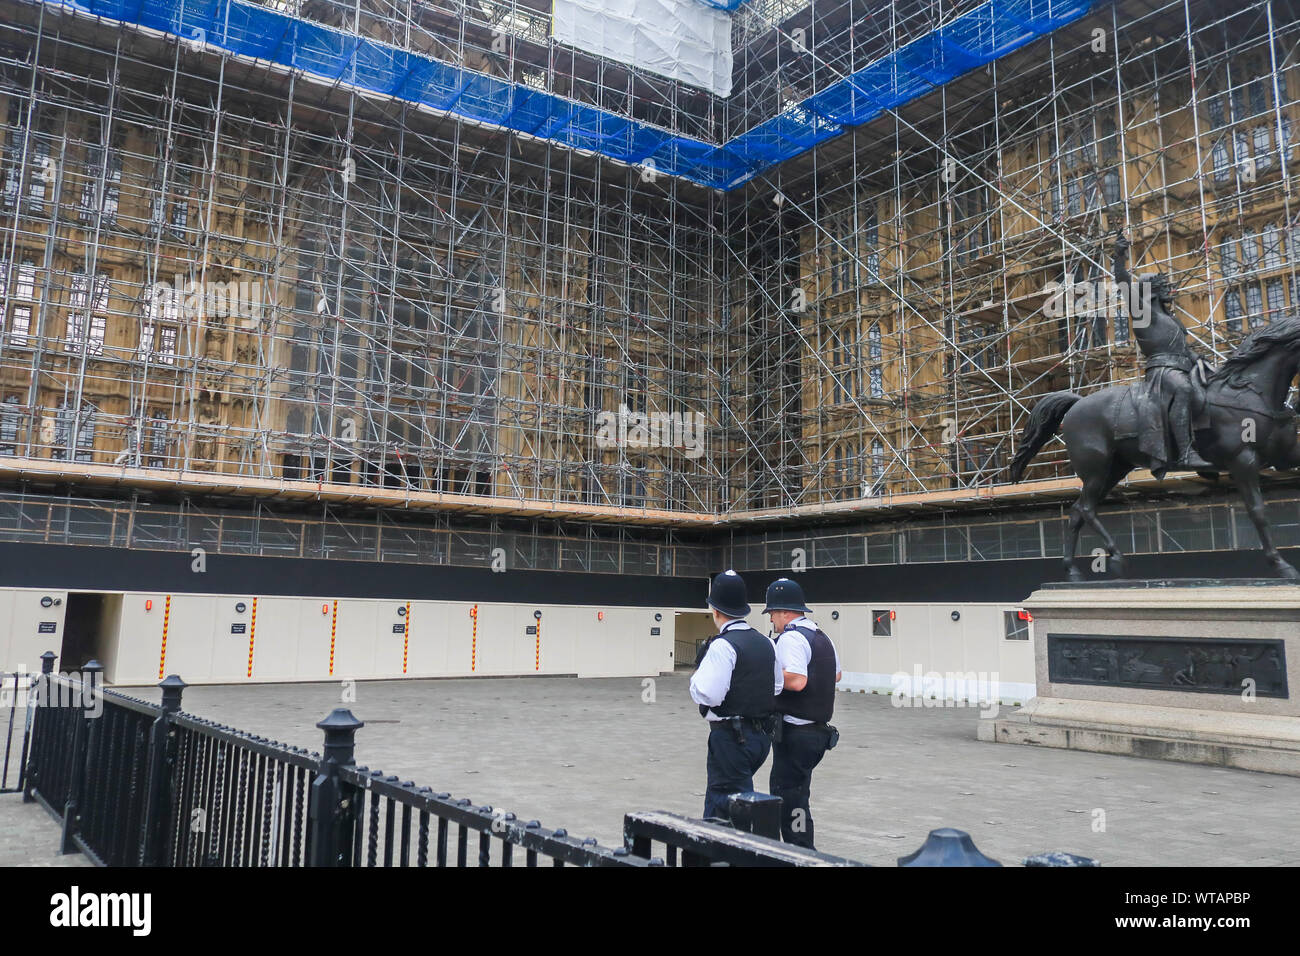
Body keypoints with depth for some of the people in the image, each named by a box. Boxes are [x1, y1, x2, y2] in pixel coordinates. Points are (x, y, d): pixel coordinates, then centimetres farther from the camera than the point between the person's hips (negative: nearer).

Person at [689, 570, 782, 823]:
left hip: (732, 738, -8)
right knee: (716, 796, 22)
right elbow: (777, 688, 16)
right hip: (762, 734, 8)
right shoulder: (766, 643, 8)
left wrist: (696, 678, -3)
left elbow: (708, 695, -22)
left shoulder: (722, 645, -16)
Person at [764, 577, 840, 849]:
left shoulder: (791, 638, -17)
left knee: (790, 798, -2)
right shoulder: (823, 637, 13)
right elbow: (837, 674, 27)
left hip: (795, 732, -10)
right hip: (820, 730, 10)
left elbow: (796, 681, -29)